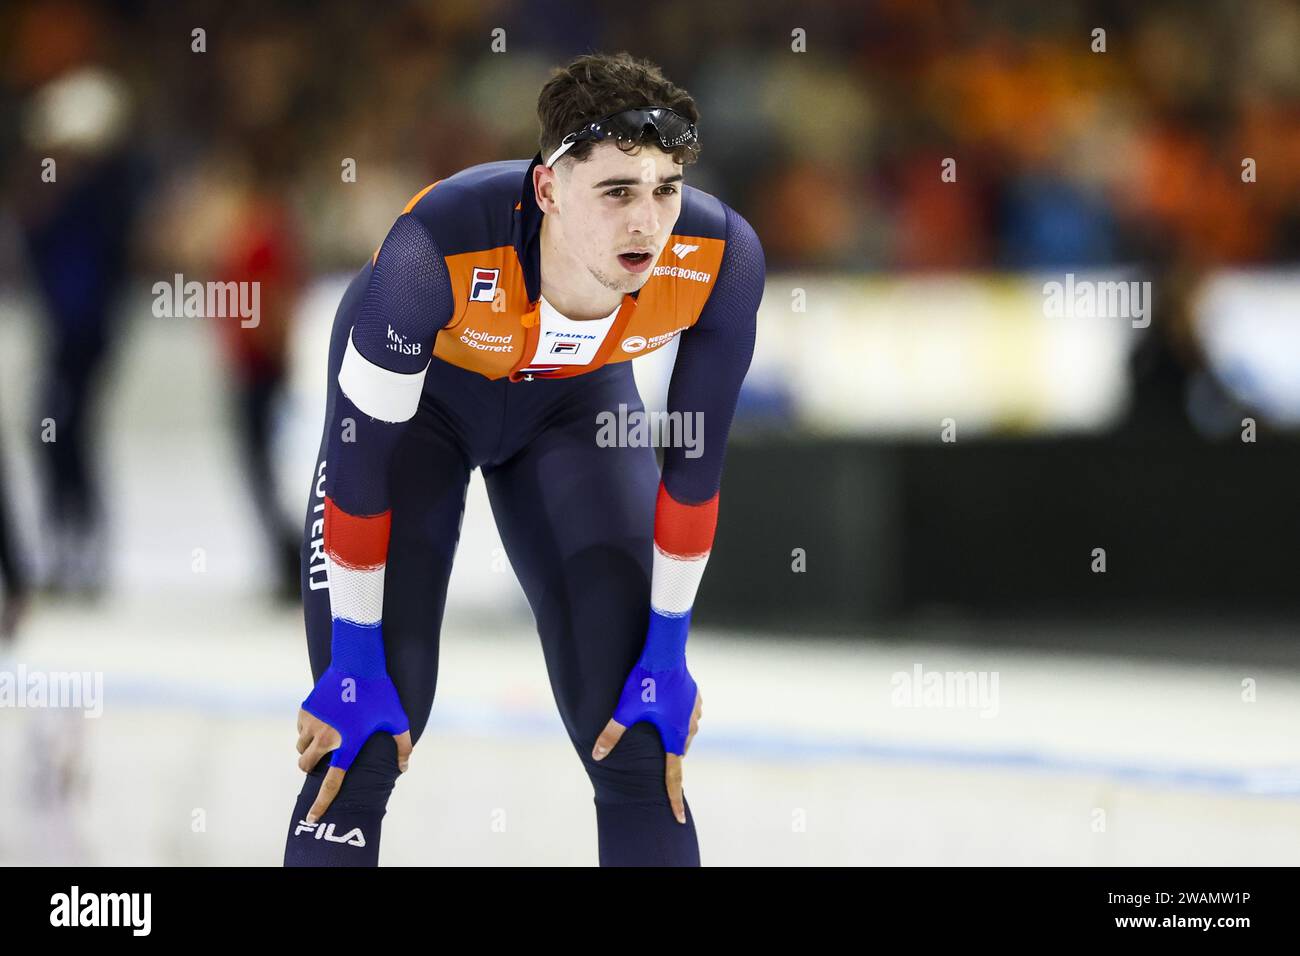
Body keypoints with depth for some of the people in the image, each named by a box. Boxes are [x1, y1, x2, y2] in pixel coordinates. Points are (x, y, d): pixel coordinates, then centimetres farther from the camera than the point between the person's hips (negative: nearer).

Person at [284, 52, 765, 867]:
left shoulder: (721, 257, -33)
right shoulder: (439, 248, -42)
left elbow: (696, 462, -16)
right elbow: (361, 457, -28)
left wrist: (668, 651, -10)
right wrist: (354, 666, -20)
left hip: (574, 399, 3)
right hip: (422, 393, -2)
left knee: (641, 745, -2)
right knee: (361, 752, -10)